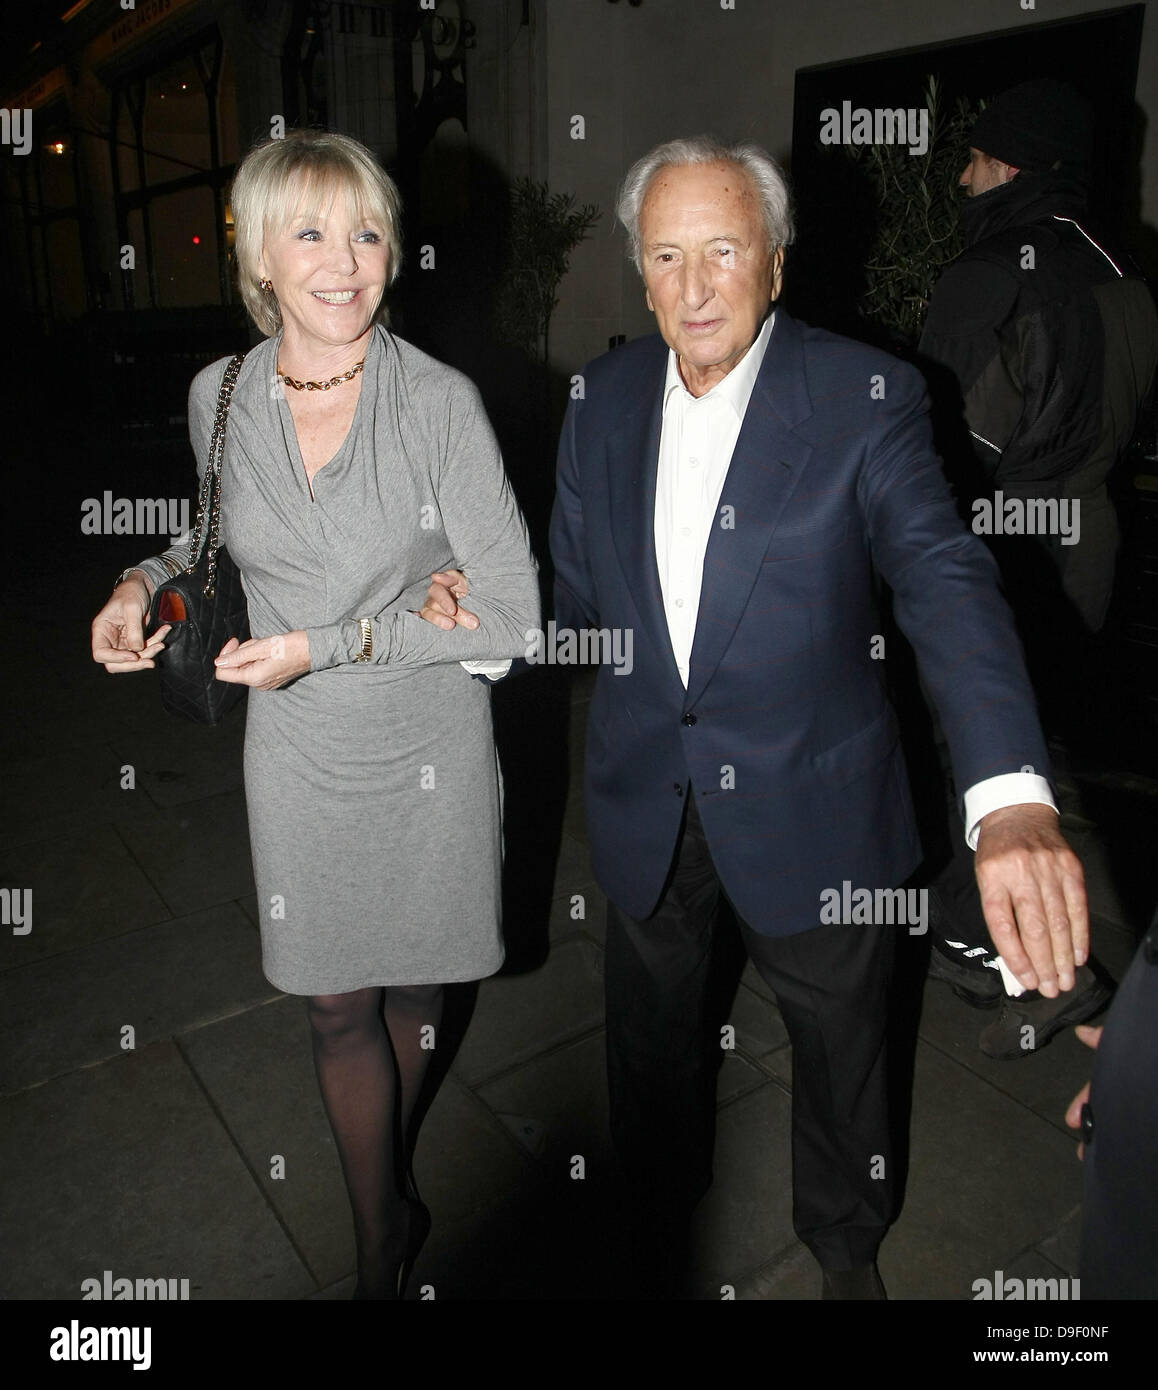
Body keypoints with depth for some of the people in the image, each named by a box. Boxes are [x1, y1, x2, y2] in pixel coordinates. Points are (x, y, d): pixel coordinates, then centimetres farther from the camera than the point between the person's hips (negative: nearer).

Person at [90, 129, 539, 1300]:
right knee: (337, 1001, 10)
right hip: (297, 753, 2)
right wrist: (147, 582, -4)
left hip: (426, 743, -2)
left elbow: (508, 608, -15)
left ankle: (391, 1158, 48)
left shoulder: (441, 402, -14)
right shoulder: (221, 395, -3)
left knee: (413, 980, 17)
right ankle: (384, 1237, 33)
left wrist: (327, 643, -19)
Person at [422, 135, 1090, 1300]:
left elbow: (945, 581, -26)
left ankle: (845, 1239, 52)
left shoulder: (865, 398, -13)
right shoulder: (605, 398, -1)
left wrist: (1011, 800, -41)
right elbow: (576, 590, 2)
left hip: (810, 813, -3)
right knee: (651, 1041, 23)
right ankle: (657, 1225, 54)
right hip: (646, 809, 3)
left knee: (838, 1050, 20)